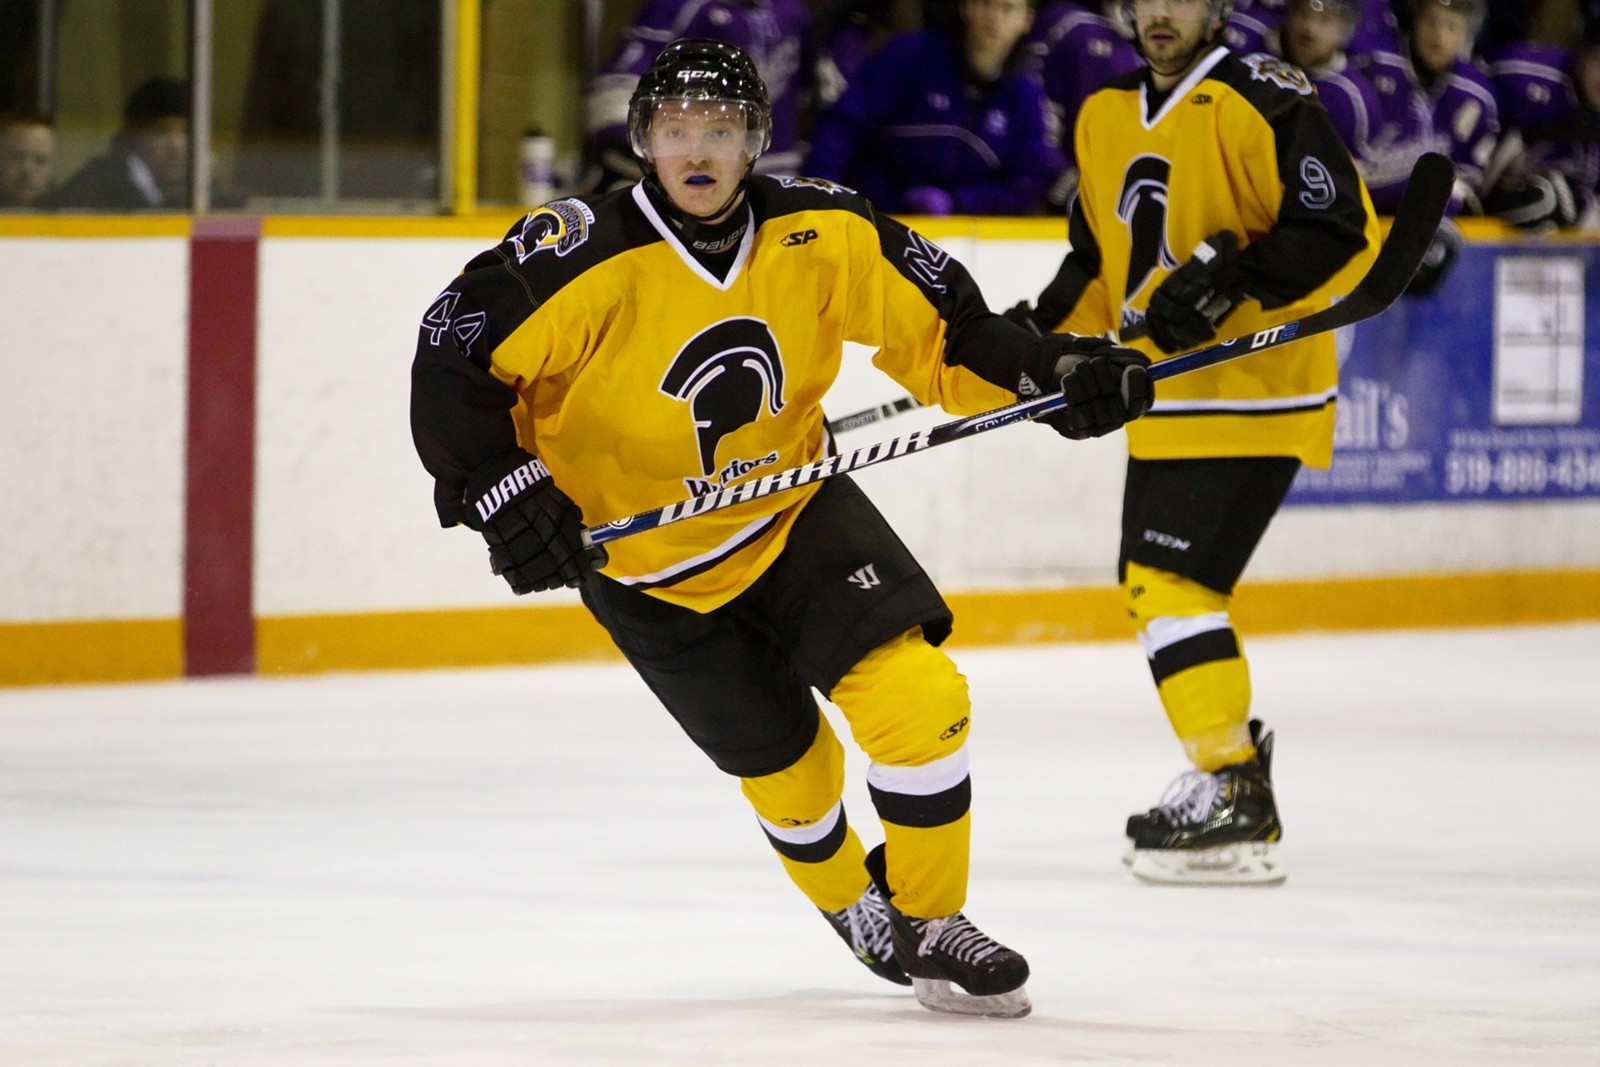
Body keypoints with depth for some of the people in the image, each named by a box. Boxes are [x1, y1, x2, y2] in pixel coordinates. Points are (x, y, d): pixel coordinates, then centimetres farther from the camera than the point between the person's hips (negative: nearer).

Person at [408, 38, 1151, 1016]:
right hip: (647, 562, -2)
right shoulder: (587, 260, -25)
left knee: (920, 697, -15)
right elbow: (455, 356, -20)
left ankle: (924, 922, 7)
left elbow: (933, 322, -4)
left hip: (793, 507, 2)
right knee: (784, 764, 5)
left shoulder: (819, 235, -13)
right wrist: (502, 488, -26)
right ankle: (857, 909, 39)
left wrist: (1054, 372, -15)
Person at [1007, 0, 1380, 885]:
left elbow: (1344, 233, -18)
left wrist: (1228, 277, -26)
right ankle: (1232, 764, 24)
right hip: (1163, 401, 9)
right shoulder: (1105, 118, 12)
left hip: (1251, 395, -9)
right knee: (1149, 591, 12)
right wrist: (1044, 331, 10)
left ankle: (1235, 798, -10)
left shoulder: (1264, 104, -13)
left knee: (1173, 584, -15)